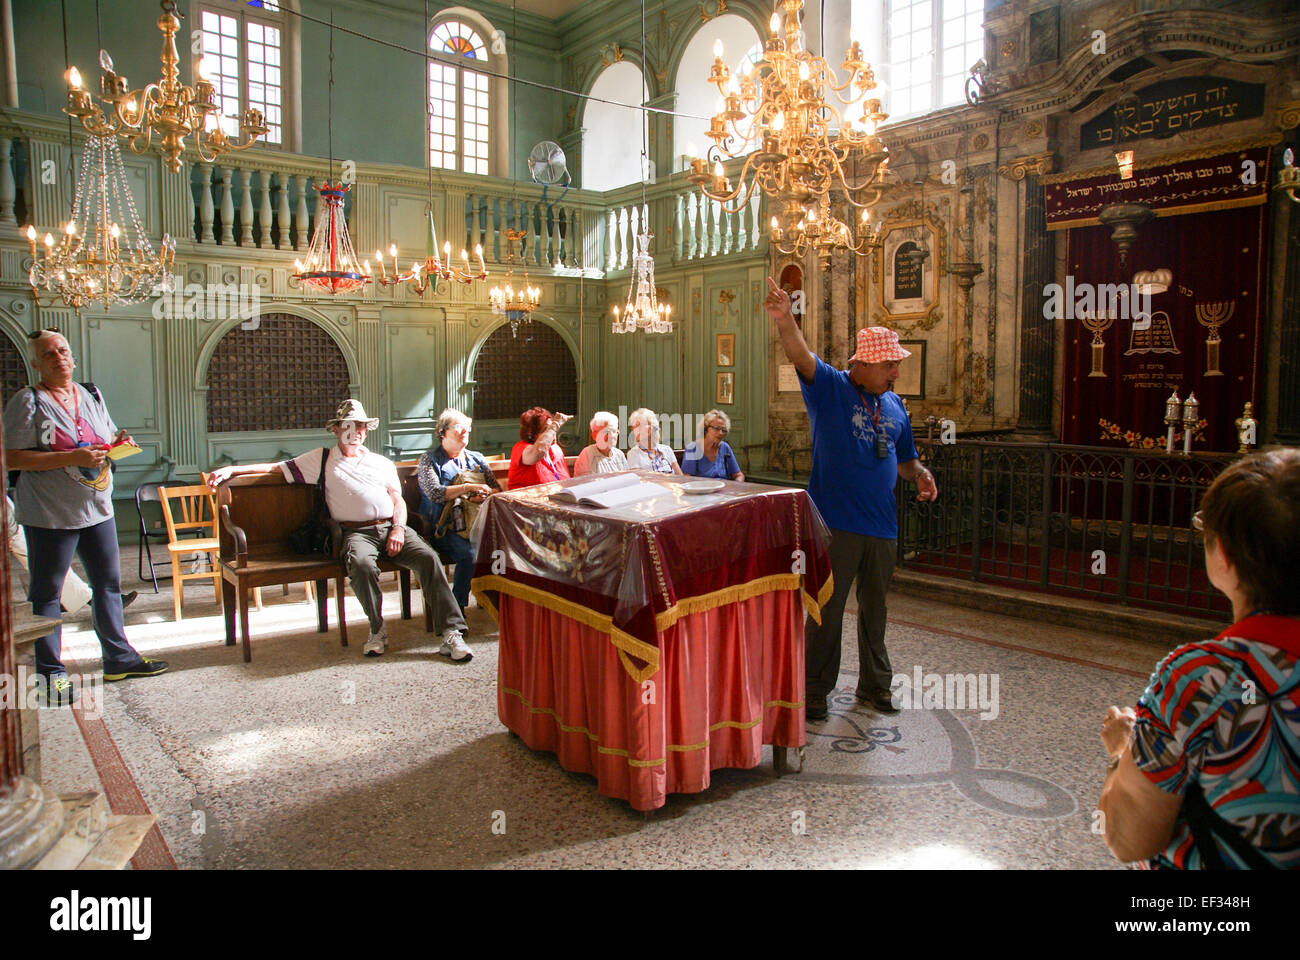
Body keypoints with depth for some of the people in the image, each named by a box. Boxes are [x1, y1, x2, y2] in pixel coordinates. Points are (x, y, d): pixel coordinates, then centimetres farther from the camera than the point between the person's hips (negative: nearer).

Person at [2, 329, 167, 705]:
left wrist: (119, 443, -1)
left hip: (97, 509, 7)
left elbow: (108, 441, 23)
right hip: (50, 515, -6)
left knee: (108, 583, 11)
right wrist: (73, 458, -23)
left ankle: (119, 658, 22)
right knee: (45, 593, 3)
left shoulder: (92, 398, 12)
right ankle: (50, 673, 10)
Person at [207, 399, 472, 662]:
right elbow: (276, 467, 16)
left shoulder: (382, 463, 25)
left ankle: (452, 634, -25)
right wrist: (230, 470, 5)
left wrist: (398, 528, 0)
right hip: (356, 531, -2)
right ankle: (378, 629, -15)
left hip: (391, 527, 2)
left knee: (428, 558, -25)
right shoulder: (321, 460, 18)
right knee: (361, 564, -37)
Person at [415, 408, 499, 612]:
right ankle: (456, 609, -18)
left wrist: (483, 495, -8)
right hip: (446, 527, -4)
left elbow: (497, 488, 14)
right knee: (469, 554, -32)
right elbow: (435, 493, -10)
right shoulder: (429, 460, 8)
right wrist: (469, 487, -14)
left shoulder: (477, 459, 22)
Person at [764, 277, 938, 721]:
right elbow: (802, 357, -25)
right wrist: (784, 320, -44)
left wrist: (919, 475, 0)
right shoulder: (830, 388, -5)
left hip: (882, 526, 6)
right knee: (826, 611, 2)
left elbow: (904, 458, 23)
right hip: (835, 523, -5)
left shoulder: (894, 406, 12)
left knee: (874, 609, 17)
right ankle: (815, 691, 17)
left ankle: (874, 685, 33)